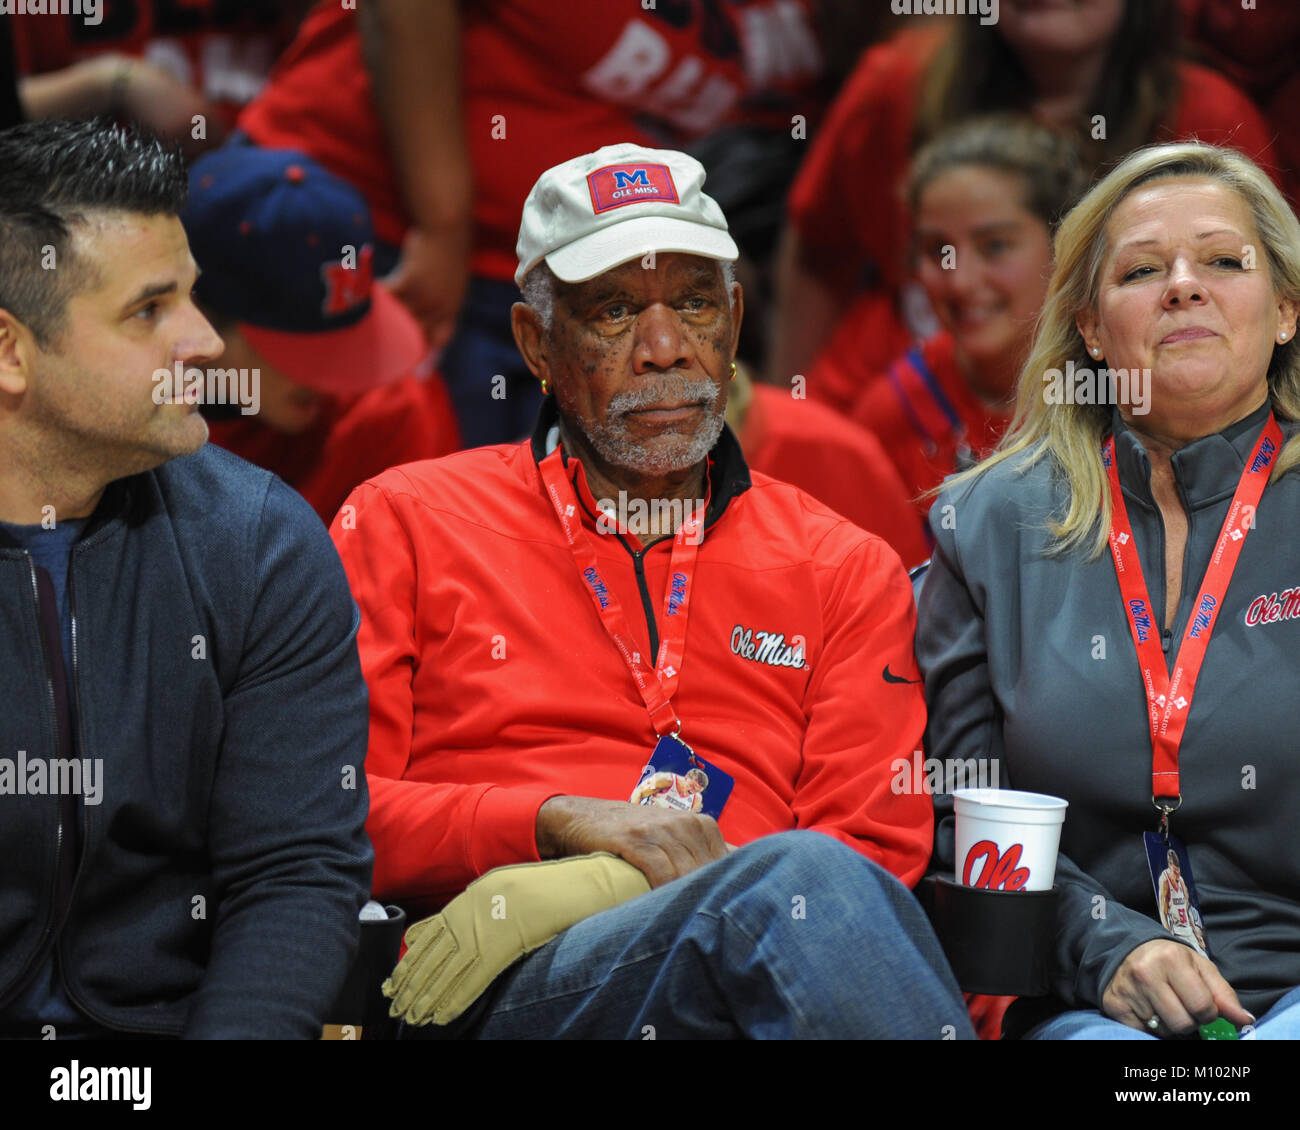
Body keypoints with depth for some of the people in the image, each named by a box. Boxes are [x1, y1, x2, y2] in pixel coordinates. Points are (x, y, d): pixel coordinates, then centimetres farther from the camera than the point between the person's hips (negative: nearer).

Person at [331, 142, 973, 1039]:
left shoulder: (844, 569, 21)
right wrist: (556, 822, -10)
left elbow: (877, 854, 8)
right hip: (500, 997, -2)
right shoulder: (405, 524, 17)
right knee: (800, 879, -34)